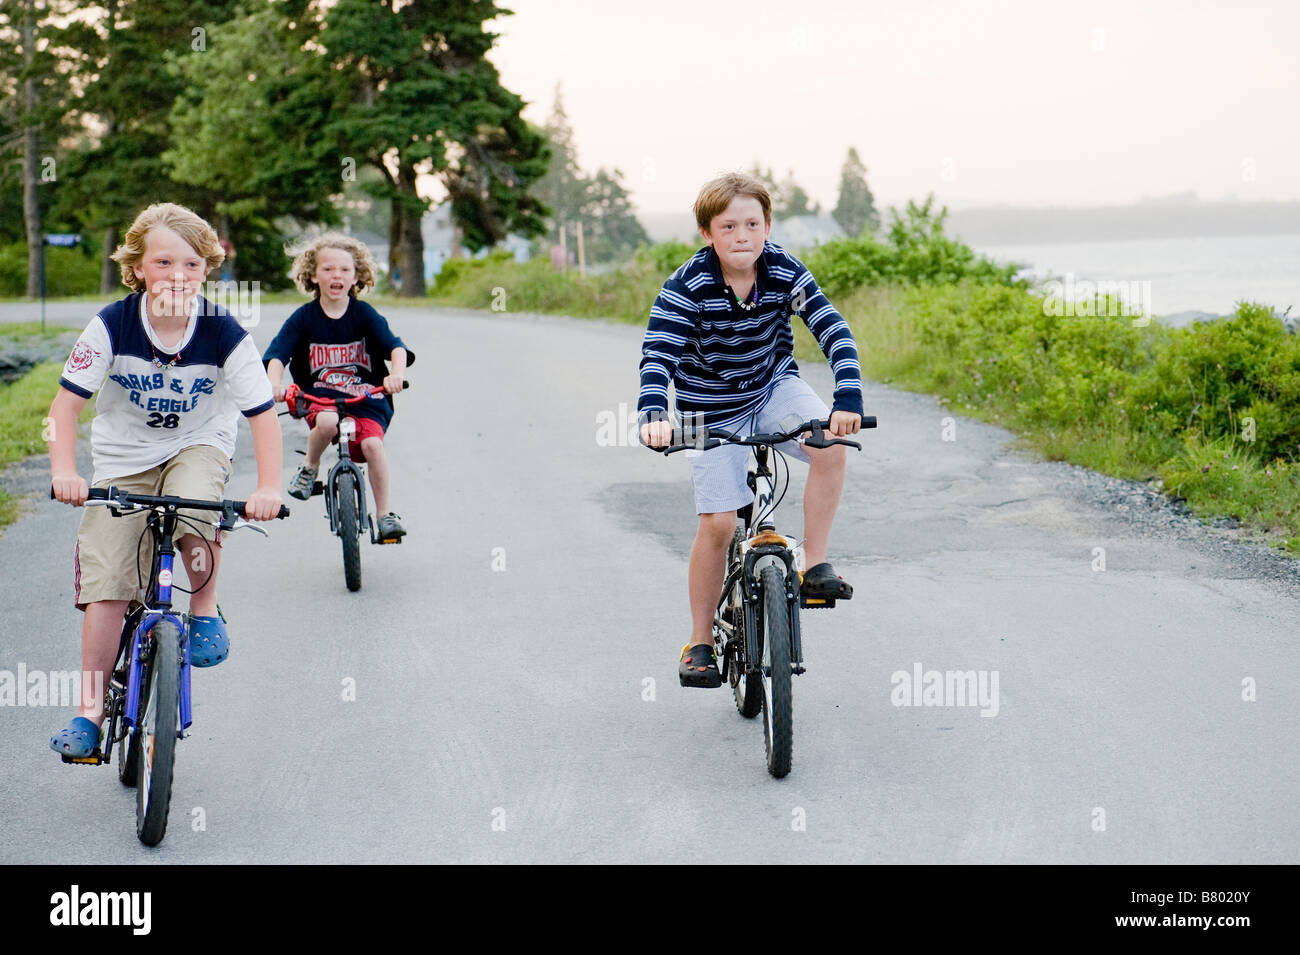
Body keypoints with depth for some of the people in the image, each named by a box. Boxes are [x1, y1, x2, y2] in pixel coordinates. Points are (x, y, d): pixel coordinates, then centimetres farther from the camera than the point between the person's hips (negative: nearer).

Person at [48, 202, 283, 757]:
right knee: (105, 583, -9)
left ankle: (205, 609, -5)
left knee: (193, 509, -35)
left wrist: (268, 487, -27)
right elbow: (67, 402, -14)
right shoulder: (111, 326, -17)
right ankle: (92, 708, 2)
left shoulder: (224, 335, -18)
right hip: (122, 460, 1)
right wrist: (64, 471, -28)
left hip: (198, 446, -1)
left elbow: (262, 413, -15)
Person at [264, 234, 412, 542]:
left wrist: (396, 375, -34)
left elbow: (396, 347, -12)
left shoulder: (364, 314, 0)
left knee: (371, 443, -25)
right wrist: (275, 382, -29)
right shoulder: (303, 318, 2)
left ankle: (385, 515, -9)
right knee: (327, 422, -34)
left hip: (366, 399, 0)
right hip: (319, 397, 0)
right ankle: (310, 468, -2)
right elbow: (277, 354, -7)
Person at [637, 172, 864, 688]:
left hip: (774, 388, 2)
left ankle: (816, 566, -11)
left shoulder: (785, 272, -17)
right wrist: (653, 416, -47)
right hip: (712, 410, -2)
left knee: (830, 447, -28)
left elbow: (835, 332, -21)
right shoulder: (687, 287, -22)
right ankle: (700, 642, 8)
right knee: (717, 522, -8)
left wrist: (849, 400, -35)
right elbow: (657, 356, -29)